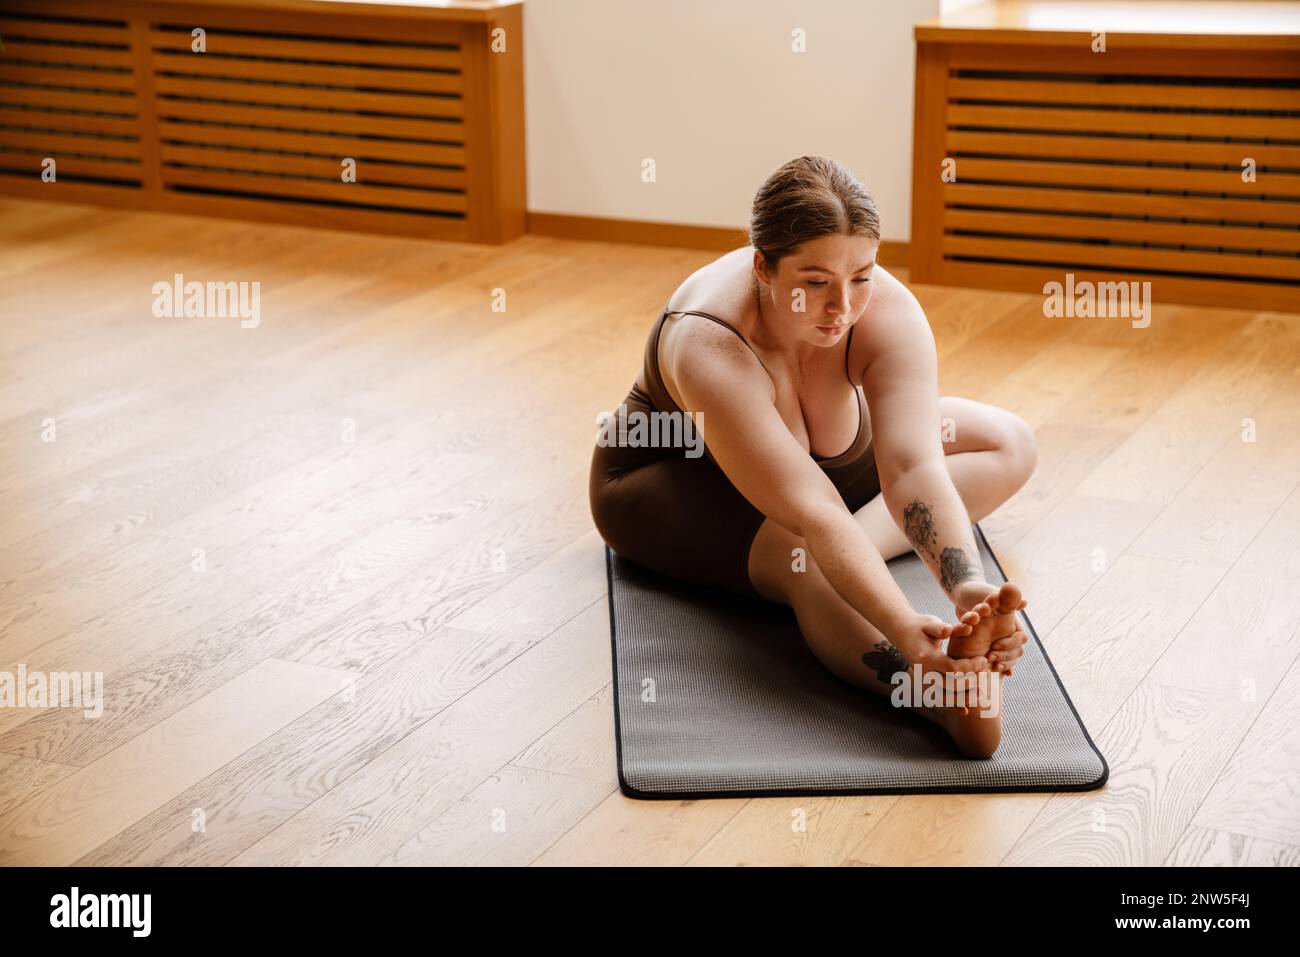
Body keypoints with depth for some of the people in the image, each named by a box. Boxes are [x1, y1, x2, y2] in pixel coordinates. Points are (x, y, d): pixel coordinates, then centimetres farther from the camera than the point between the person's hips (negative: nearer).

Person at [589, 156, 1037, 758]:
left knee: (1009, 444, -4)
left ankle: (861, 542, -22)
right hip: (670, 479, -6)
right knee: (806, 562, -39)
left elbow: (915, 467, -39)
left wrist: (969, 590, -56)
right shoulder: (709, 349, -41)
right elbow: (813, 513, -48)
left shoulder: (889, 312, -29)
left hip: (830, 458, 6)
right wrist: (907, 634, -59)